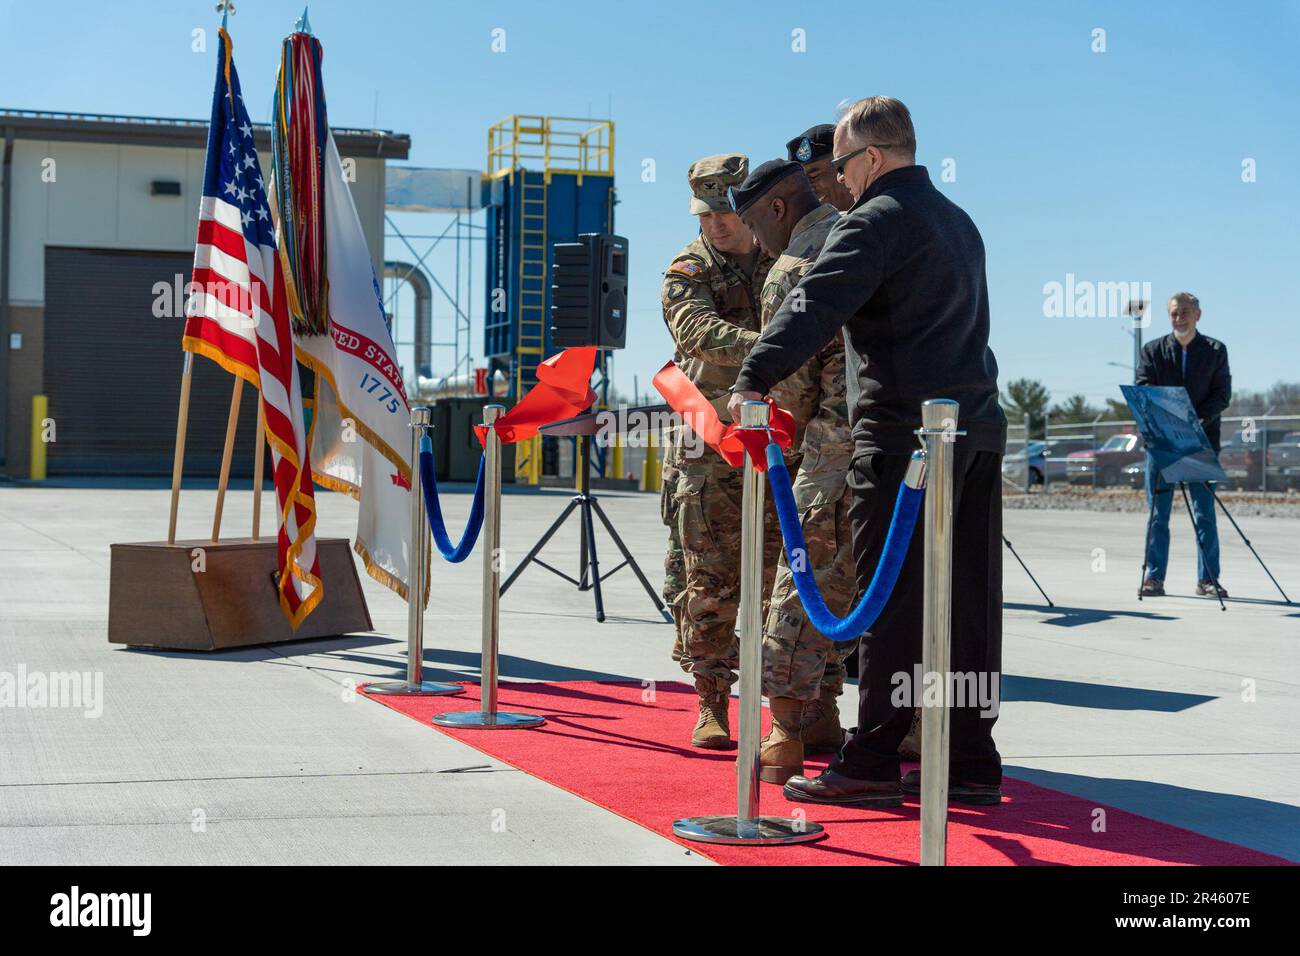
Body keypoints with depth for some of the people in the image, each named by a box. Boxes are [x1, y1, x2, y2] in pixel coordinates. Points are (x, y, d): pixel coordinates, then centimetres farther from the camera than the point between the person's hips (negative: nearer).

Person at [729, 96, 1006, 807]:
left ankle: (871, 762, -1)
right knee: (967, 600, 8)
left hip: (905, 430, -8)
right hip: (977, 427, 8)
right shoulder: (958, 221, 22)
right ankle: (970, 761, 12)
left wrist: (754, 380, -24)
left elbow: (814, 307, -19)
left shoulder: (876, 221, -6)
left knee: (893, 601, -5)